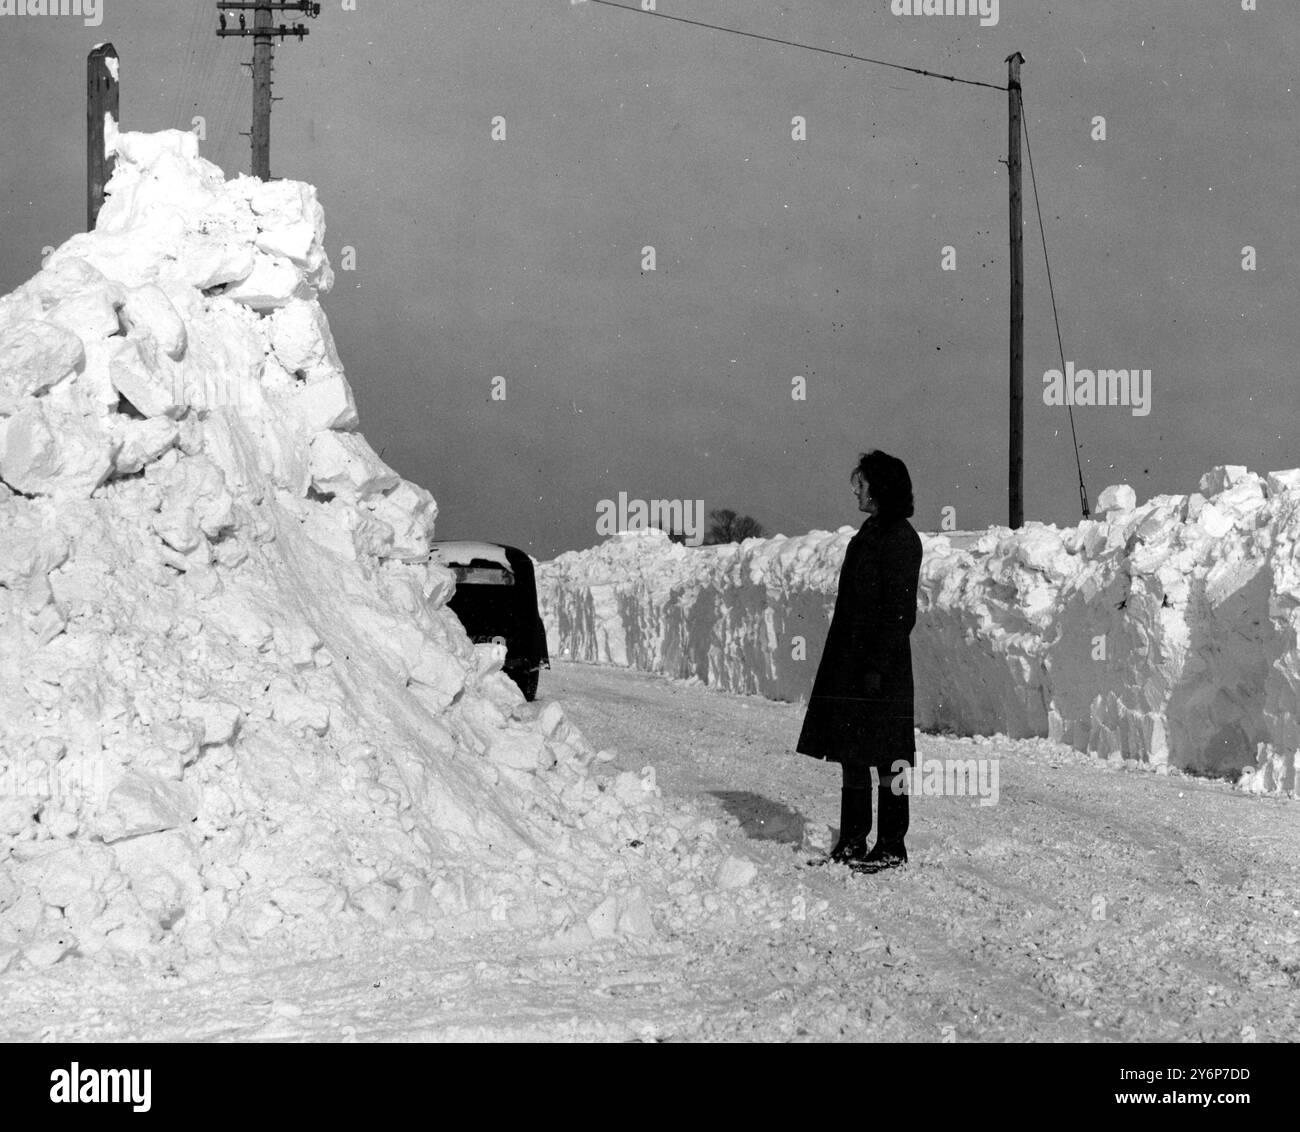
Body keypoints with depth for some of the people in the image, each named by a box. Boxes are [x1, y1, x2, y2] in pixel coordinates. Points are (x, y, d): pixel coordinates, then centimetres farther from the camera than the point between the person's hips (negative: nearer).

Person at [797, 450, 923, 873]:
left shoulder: (900, 539, -13)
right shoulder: (870, 533, 15)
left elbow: (900, 614, -17)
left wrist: (877, 667, -20)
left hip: (881, 665, -9)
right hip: (849, 661, 9)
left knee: (885, 758, -2)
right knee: (851, 755, 11)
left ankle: (892, 847, 6)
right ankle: (851, 842, 19)